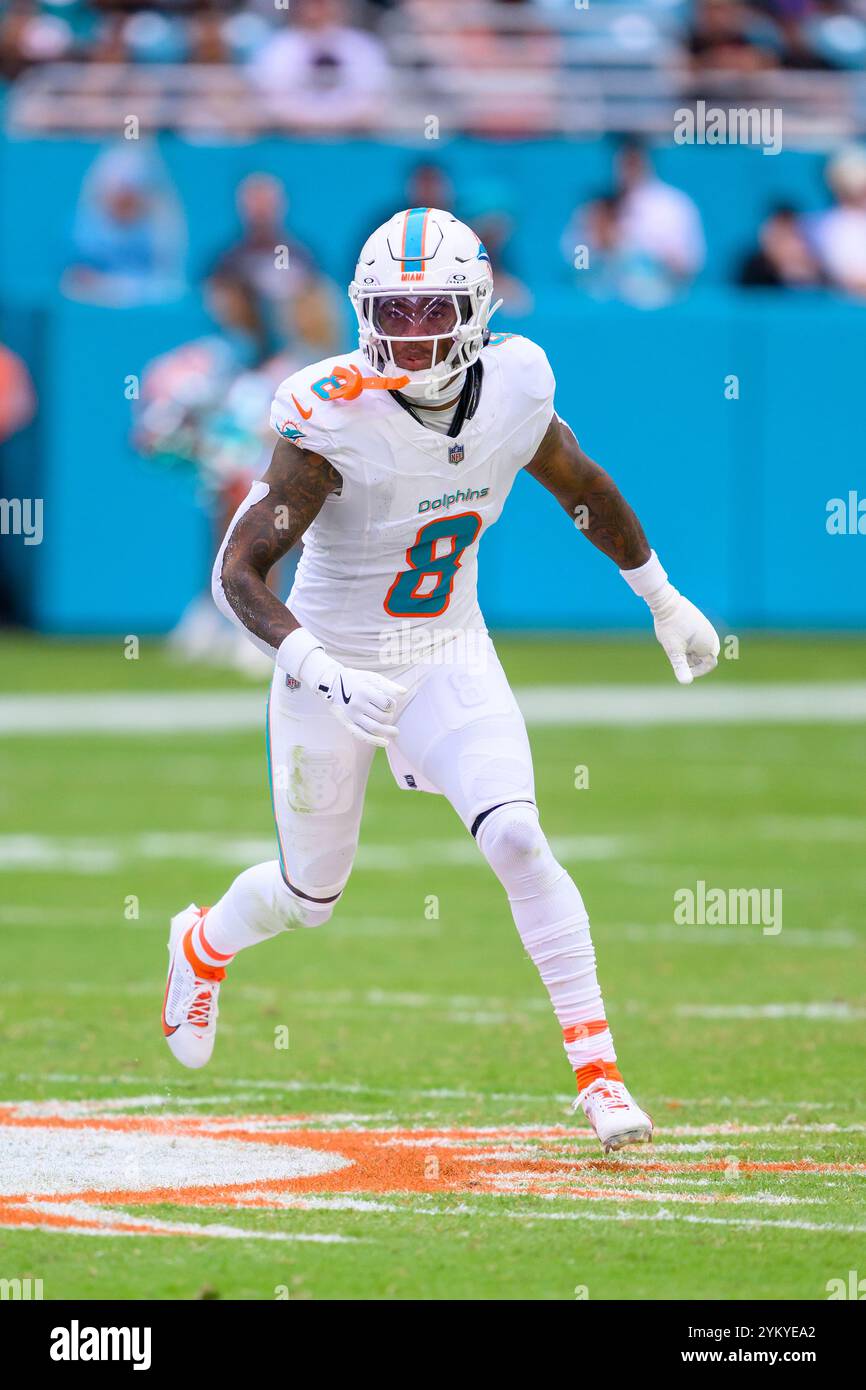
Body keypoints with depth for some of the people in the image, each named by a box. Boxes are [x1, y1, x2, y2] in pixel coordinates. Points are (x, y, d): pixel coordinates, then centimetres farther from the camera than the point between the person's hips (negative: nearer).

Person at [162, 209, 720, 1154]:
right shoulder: (332, 420, -27)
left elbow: (583, 489, 10)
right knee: (310, 895, 15)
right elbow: (238, 573, -29)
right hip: (336, 664, -2)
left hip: (450, 659, 2)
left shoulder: (513, 392, -13)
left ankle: (597, 1072, -14)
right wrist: (321, 674, -42)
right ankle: (204, 944, 51)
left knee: (517, 841, -19)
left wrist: (665, 601, 20)